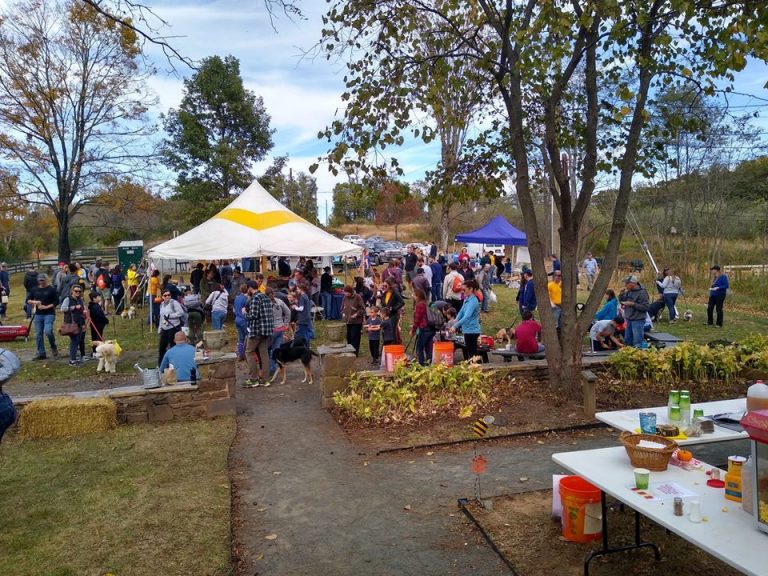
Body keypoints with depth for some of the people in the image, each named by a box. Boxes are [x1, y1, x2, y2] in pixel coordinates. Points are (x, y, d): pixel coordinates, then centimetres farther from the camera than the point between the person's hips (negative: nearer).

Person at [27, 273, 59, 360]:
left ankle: (53, 348, 3)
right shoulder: (34, 290, 11)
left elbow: (56, 301, -4)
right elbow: (28, 301, 13)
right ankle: (41, 354, 15)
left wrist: (46, 307, -14)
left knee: (48, 331, -22)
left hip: (49, 314, -5)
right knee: (38, 335, 6)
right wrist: (34, 302, -8)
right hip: (38, 315, 5)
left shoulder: (52, 289, -1)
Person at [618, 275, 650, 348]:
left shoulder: (642, 292, -15)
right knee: (627, 340, 17)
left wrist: (633, 304, -23)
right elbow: (621, 300, 15)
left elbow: (646, 307, -19)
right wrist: (622, 292, -1)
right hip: (629, 319, 8)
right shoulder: (628, 291, 5)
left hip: (637, 320, -8)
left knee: (637, 342, -5)